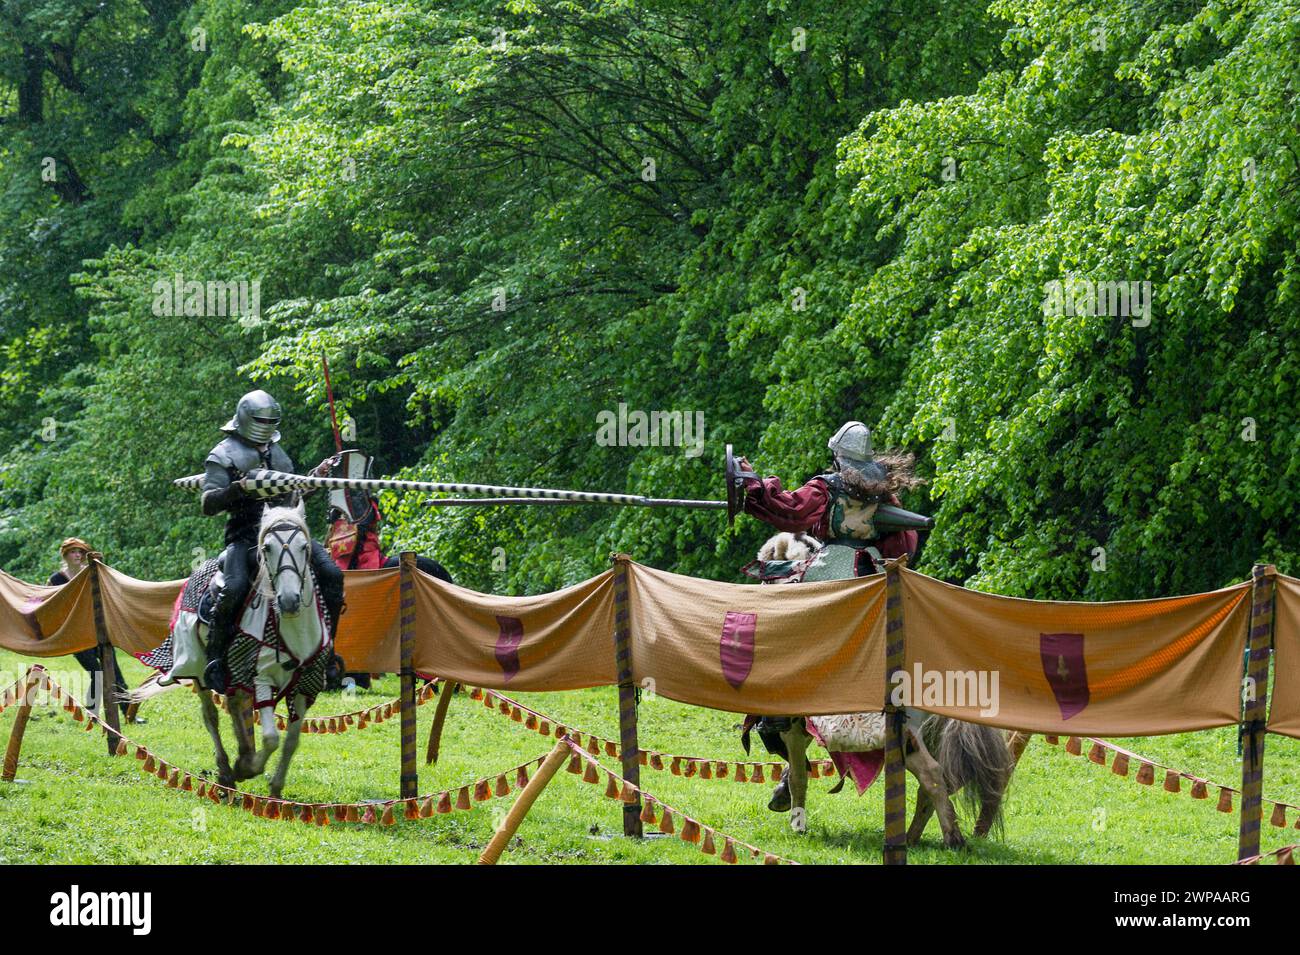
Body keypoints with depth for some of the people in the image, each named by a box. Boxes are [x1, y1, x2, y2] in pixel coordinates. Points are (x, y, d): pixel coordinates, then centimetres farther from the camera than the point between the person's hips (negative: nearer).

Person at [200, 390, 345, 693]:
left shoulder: (277, 454, 24)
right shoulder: (223, 456, 4)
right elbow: (209, 504, -6)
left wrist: (316, 475, 20)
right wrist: (237, 489, -23)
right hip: (244, 537, -5)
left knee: (331, 575, -13)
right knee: (235, 588, -32)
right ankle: (215, 659, -20)